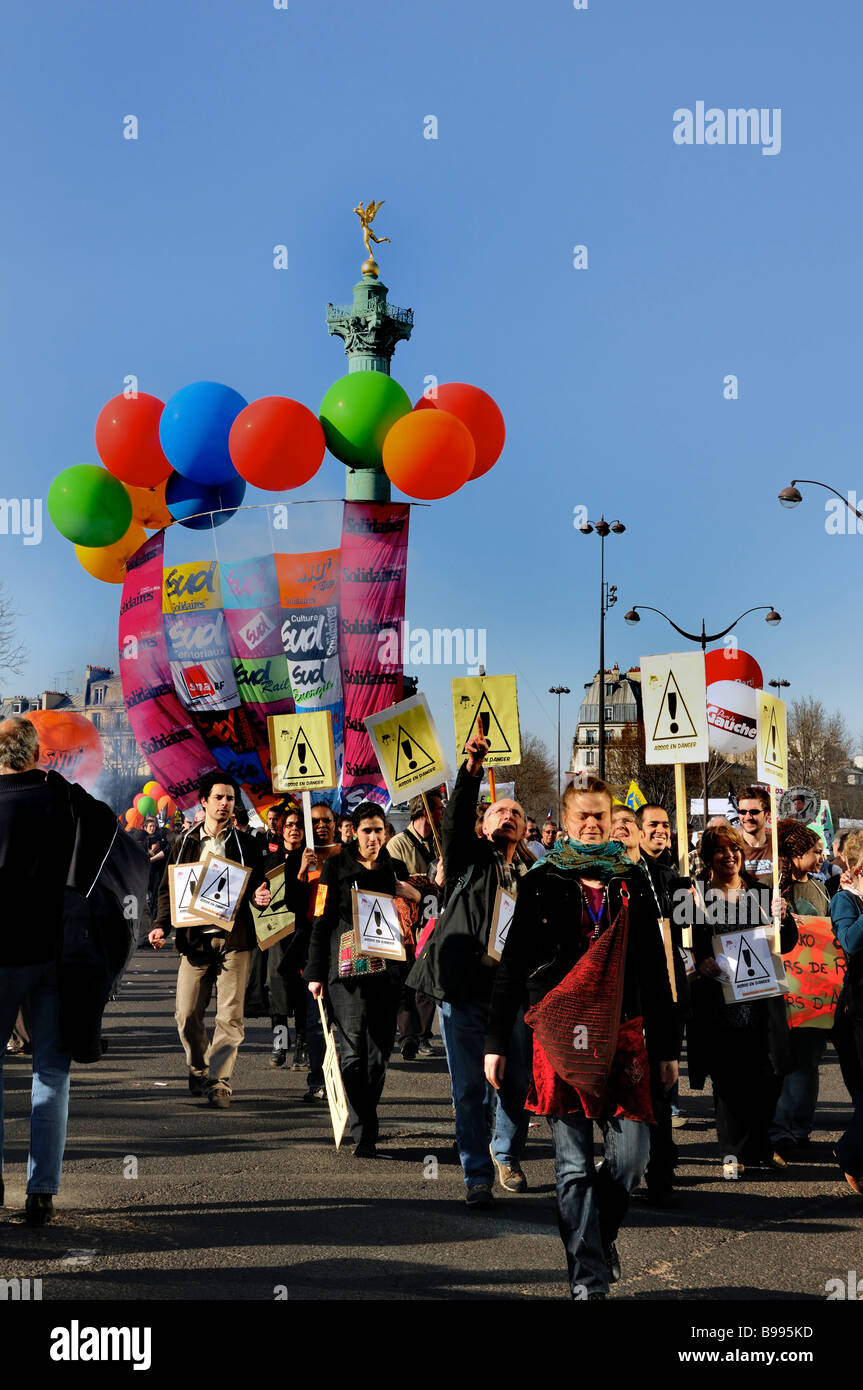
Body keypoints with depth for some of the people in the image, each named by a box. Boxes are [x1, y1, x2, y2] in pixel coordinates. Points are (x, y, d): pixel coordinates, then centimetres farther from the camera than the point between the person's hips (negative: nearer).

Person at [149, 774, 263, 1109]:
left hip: (234, 939, -1)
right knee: (186, 1015, 1)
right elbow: (167, 888, 13)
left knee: (229, 1017, -6)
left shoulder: (246, 844, 8)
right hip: (195, 939, 1)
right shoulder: (186, 843, 11)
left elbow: (258, 887, 9)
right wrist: (162, 925, -2)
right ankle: (198, 1069, 26)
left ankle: (219, 1082, -1)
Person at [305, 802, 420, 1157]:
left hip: (385, 969, 4)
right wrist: (315, 974, -2)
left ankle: (364, 1124, 20)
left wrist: (415, 897, 0)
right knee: (354, 1051, -13)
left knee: (379, 1051, 6)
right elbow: (321, 922, 3)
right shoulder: (337, 868, 4)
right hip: (347, 969, -4)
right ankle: (363, 1134, -15)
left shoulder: (396, 869, 15)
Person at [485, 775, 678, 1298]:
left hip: (622, 1034, 2)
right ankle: (588, 1279, 2)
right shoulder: (542, 884, 6)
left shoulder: (633, 884, 12)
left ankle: (601, 1231, 24)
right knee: (574, 1166, -3)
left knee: (632, 1156, -5)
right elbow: (512, 967, 7)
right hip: (560, 1035, -2)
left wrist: (666, 1047, 12)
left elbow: (656, 970, 14)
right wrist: (497, 1043, 3)